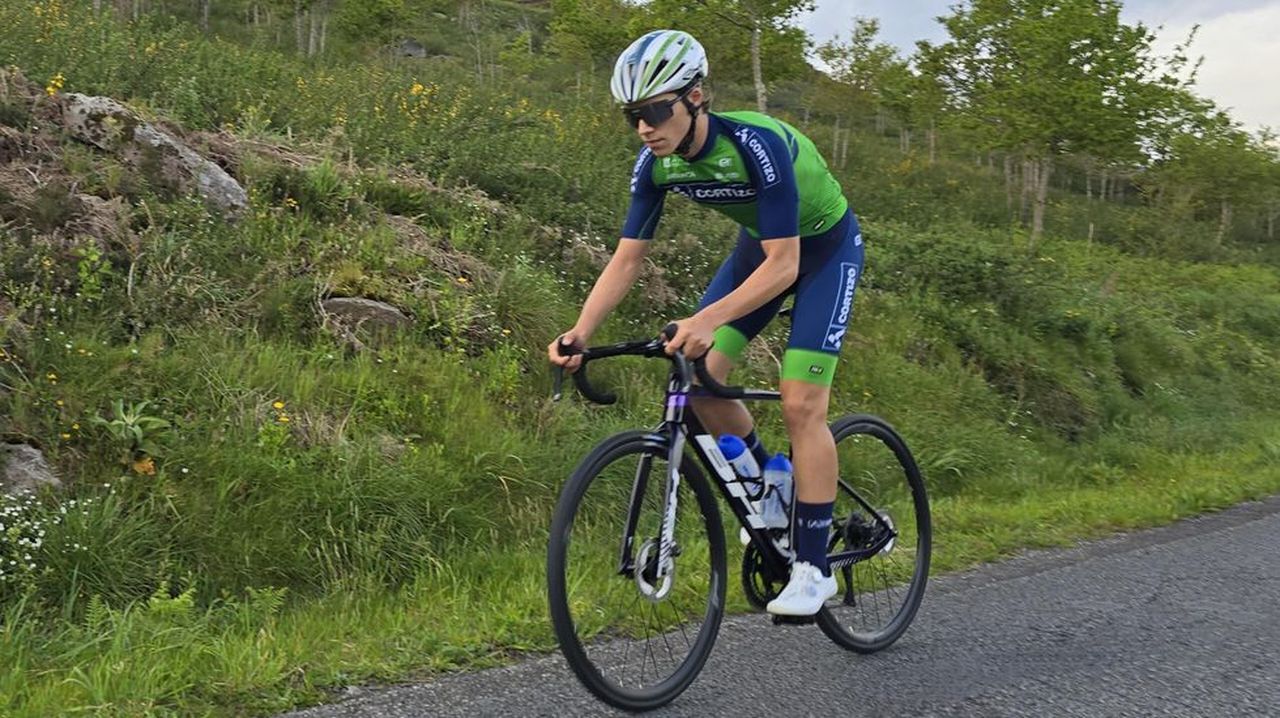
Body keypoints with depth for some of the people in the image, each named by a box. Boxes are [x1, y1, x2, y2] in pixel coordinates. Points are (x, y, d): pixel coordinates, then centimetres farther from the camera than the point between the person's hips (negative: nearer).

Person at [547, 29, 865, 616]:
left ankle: (813, 567, -4)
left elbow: (783, 265, -37)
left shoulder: (757, 144, -36)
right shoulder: (655, 165, -17)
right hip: (760, 243, 6)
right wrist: (579, 333, -25)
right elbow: (626, 259, -12)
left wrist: (708, 319, -50)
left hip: (826, 246, -6)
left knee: (801, 403, -15)